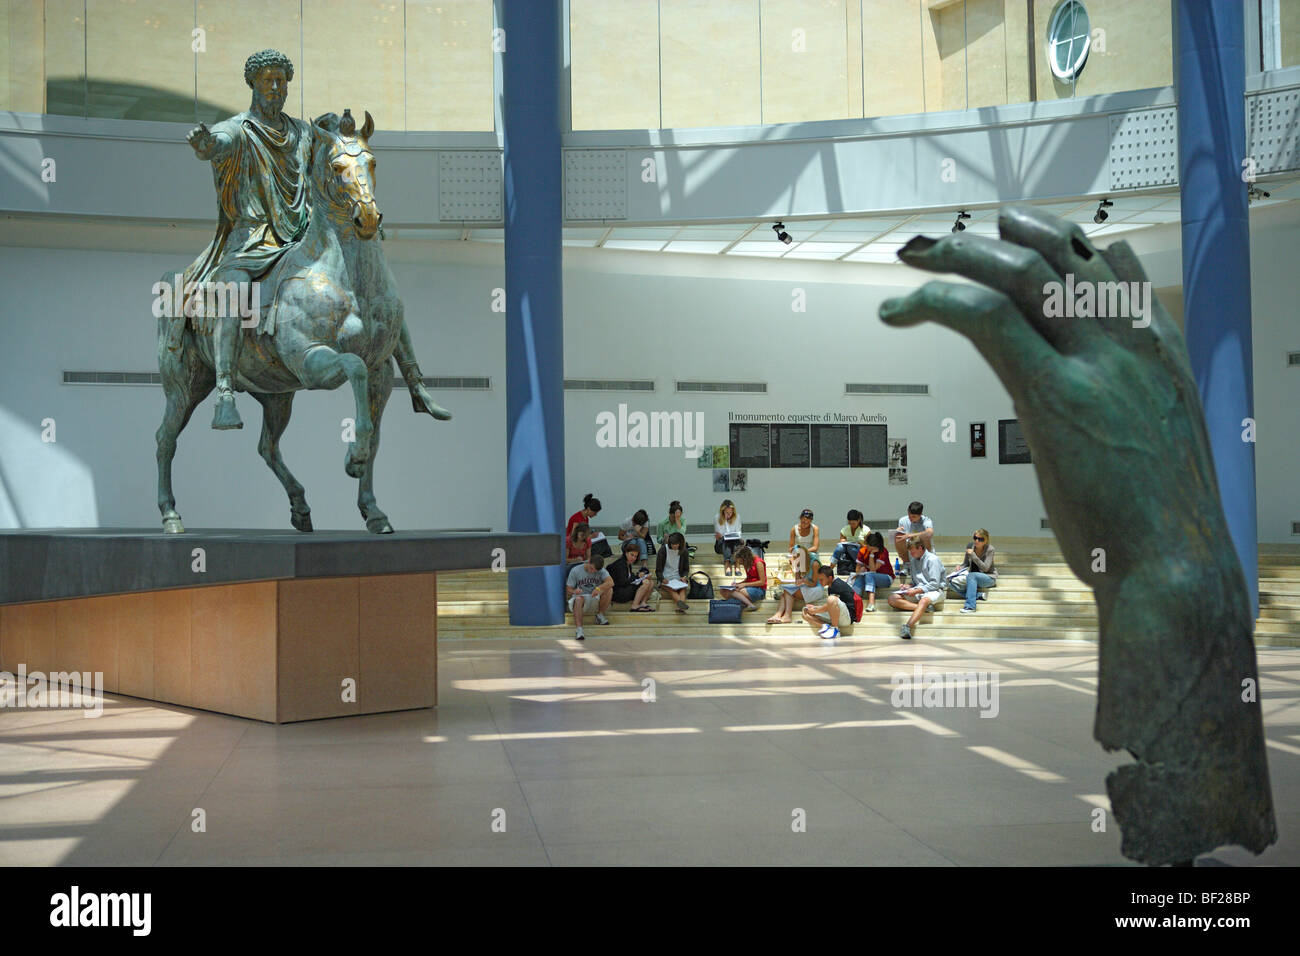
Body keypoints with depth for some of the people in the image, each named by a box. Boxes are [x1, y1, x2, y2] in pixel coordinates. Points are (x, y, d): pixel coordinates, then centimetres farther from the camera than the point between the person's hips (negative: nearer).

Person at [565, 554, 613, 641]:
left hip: (596, 599, 2)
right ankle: (579, 629, -50)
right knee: (578, 599, -39)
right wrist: (574, 591, -28)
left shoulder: (601, 571, -2)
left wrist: (598, 588, -40)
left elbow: (611, 582, -21)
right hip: (581, 596, -2)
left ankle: (600, 615, -8)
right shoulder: (575, 571, -3)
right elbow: (568, 589, -2)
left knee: (609, 589, -26)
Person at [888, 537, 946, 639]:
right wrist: (909, 588, 1)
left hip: (934, 590, -7)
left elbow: (935, 584, -14)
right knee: (892, 598, -15)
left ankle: (907, 627, -59)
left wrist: (916, 591, -18)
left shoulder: (933, 559, -8)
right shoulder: (913, 559, 15)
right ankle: (925, 607, -29)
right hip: (917, 590, 7)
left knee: (924, 600, -42)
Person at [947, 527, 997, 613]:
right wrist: (960, 568, -10)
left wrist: (973, 555, -28)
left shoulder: (989, 549, -14)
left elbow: (985, 568, -21)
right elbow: (966, 564, 13)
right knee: (952, 583, -19)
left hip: (989, 577, -6)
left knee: (971, 575, -39)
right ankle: (979, 595, -24)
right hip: (973, 577, 6)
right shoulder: (971, 546, -1)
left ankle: (970, 606, -41)